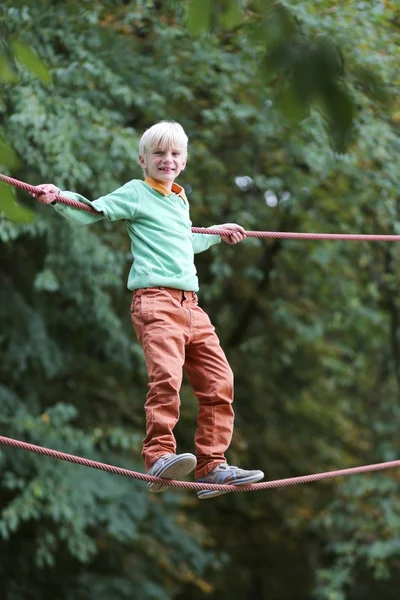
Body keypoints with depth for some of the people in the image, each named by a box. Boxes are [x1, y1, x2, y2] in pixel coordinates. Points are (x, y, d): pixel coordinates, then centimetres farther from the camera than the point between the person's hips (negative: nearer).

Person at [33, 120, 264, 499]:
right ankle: (159, 457, -26)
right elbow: (88, 213, -2)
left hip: (190, 305, 8)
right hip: (155, 299, -8)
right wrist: (58, 198, -19)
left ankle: (211, 465, 8)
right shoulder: (135, 193, 5)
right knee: (166, 375, -26)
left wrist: (218, 233, 56)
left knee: (218, 383, 3)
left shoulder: (180, 201, 25)